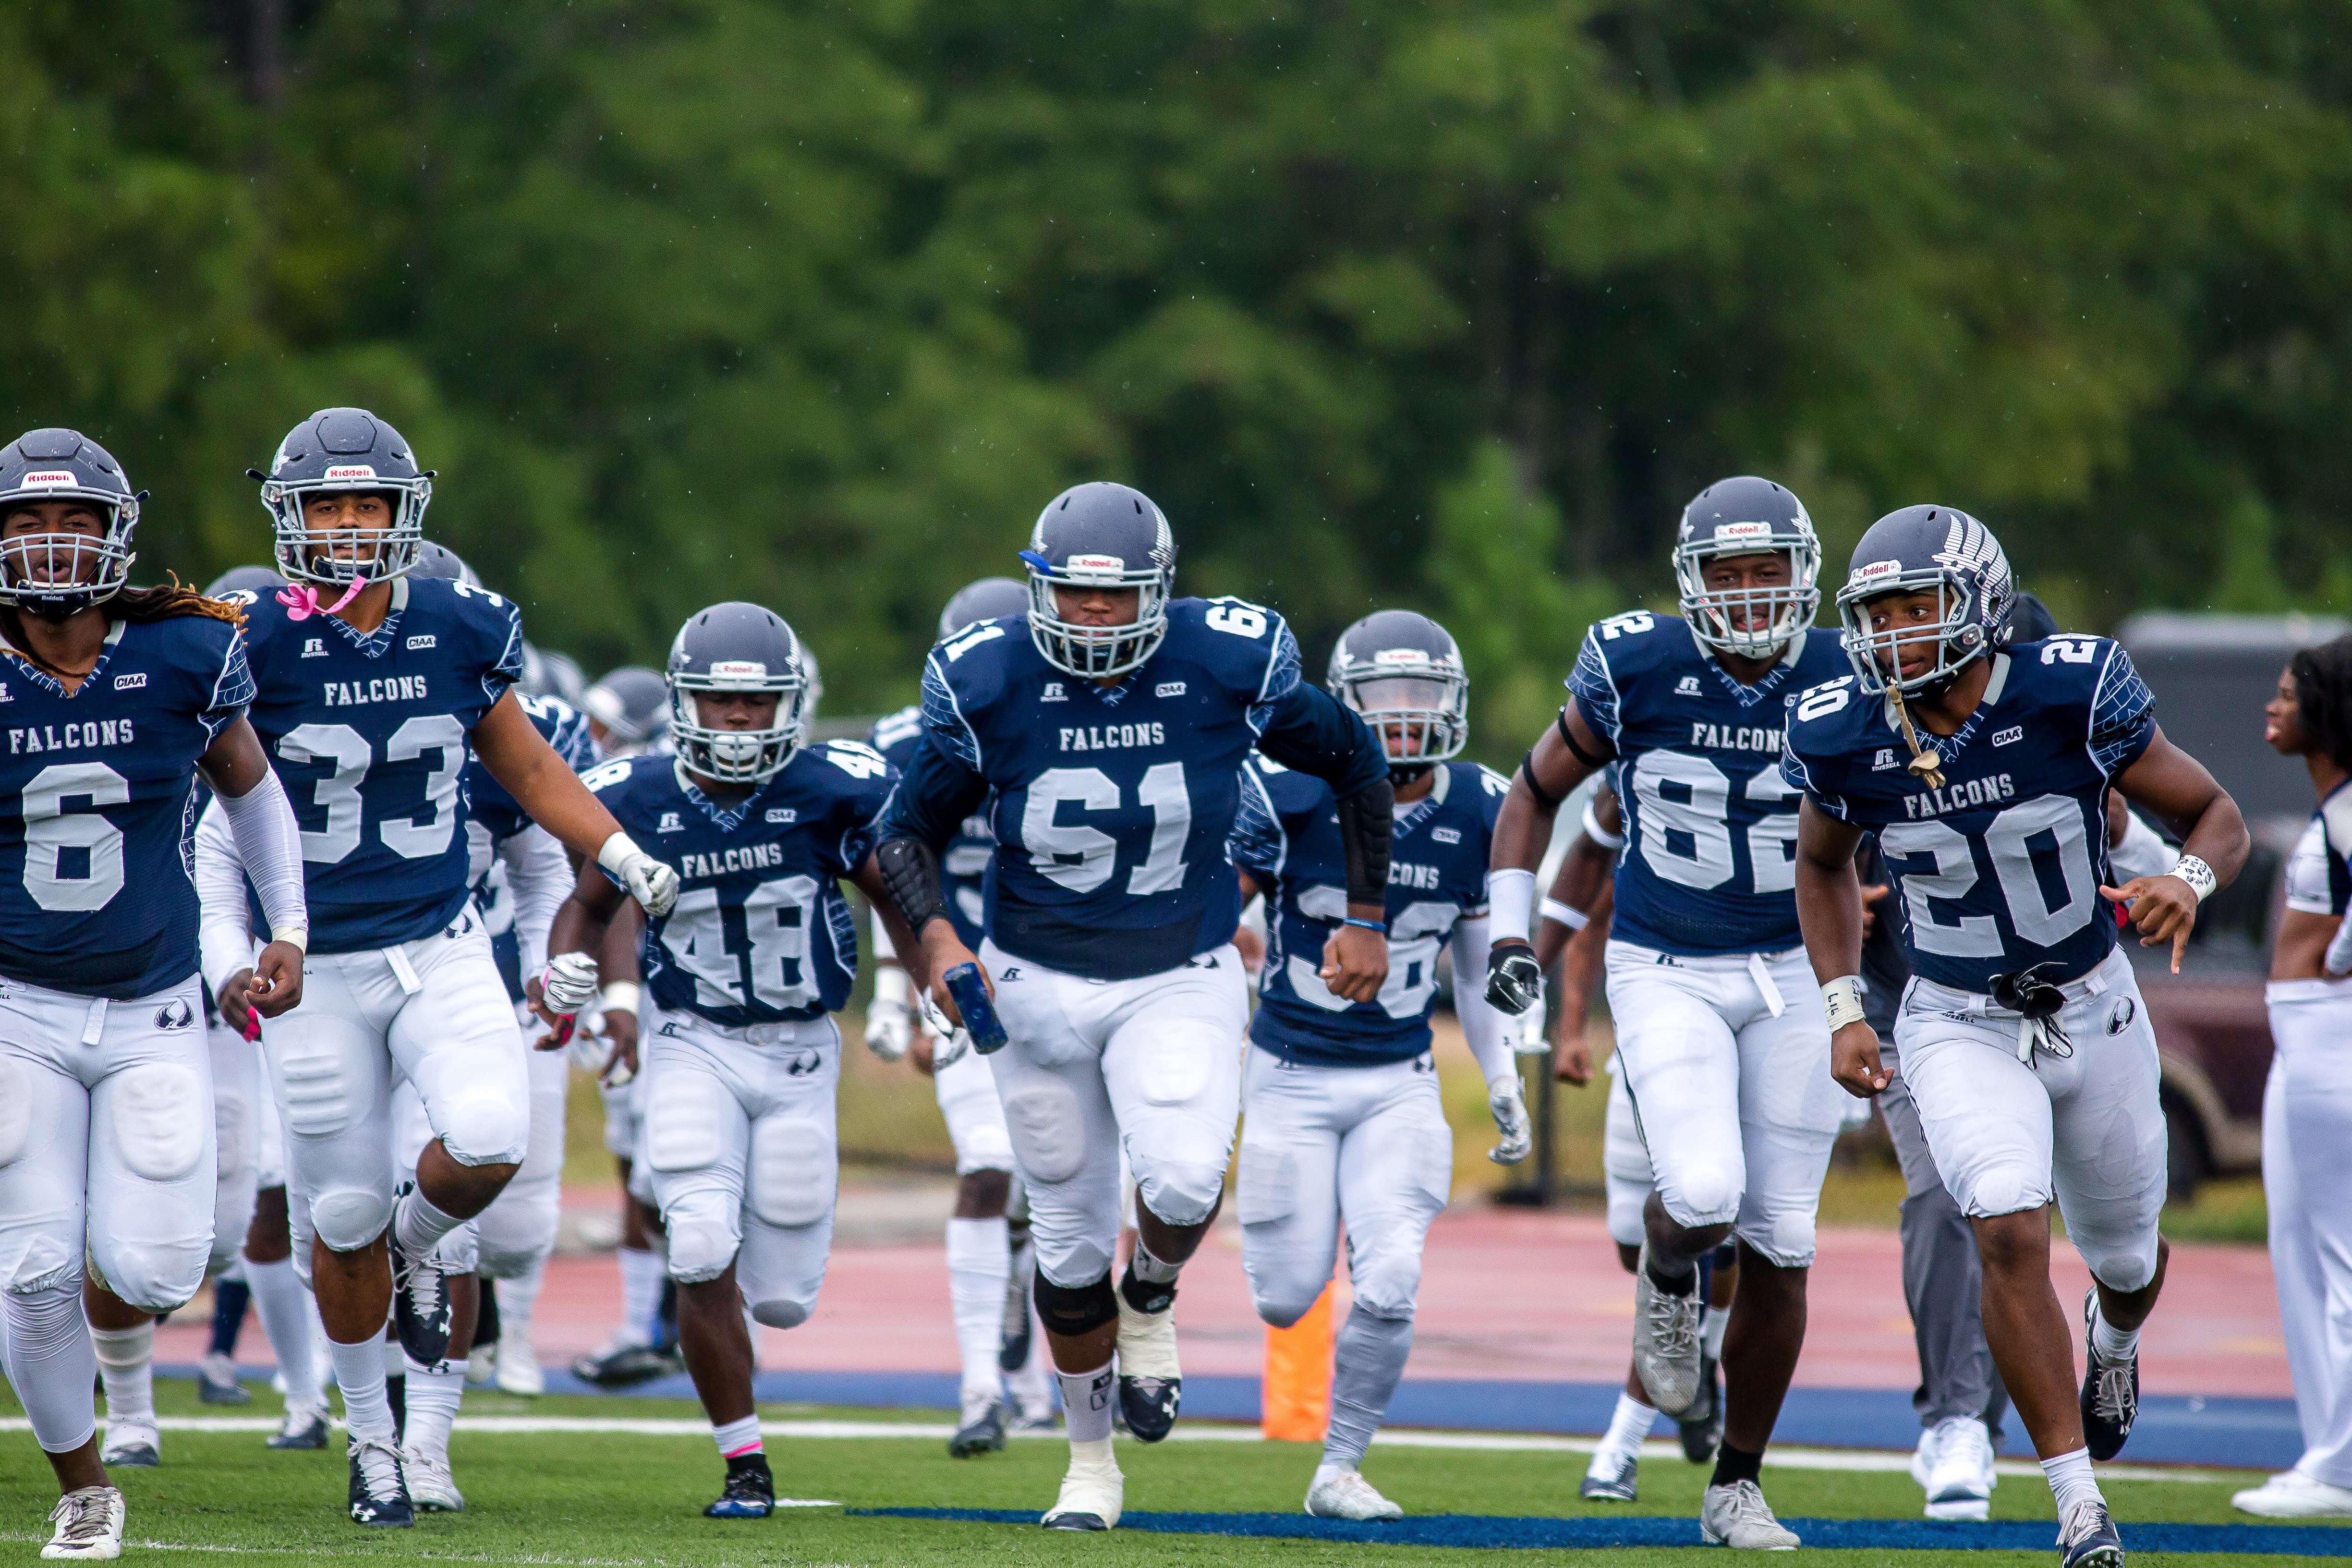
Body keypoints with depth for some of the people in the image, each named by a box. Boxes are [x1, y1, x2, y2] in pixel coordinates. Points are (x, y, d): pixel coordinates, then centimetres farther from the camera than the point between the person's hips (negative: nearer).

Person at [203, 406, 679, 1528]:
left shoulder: (460, 634, -2)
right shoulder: (258, 648, -12)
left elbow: (527, 767, 13)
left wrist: (624, 858, 5)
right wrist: (218, 927, -11)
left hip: (443, 951, 2)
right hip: (318, 972, -2)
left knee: (488, 1143, -22)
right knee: (344, 1218, 3)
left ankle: (417, 1243, 13)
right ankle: (370, 1434, 24)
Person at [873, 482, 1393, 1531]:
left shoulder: (1228, 667, -13)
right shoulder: (989, 686, -13)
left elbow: (1354, 763, 4)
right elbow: (910, 831, 0)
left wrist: (1367, 917, 5)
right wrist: (936, 938, -19)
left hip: (1181, 983, -1)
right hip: (1039, 983, 1)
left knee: (1184, 1185, -27)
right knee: (1070, 1239, 8)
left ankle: (1151, 1297, 9)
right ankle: (1091, 1459, 29)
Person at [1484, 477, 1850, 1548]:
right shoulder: (1638, 670, -10)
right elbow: (1536, 795, 4)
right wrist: (1509, 932, -2)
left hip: (1791, 977, 2)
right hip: (1664, 975, -2)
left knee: (1779, 1247, 3)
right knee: (1702, 1196, -24)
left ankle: (1737, 1487, 17)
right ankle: (1668, 1281, 14)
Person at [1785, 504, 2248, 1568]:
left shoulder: (2069, 695, -22)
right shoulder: (1843, 738, -15)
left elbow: (2217, 818, -11)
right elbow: (1823, 866, 8)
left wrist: (2187, 884, -32)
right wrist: (1843, 1010, -1)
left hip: (2093, 1010, 1)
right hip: (1961, 1029, -1)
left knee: (2126, 1255, 18)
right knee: (2010, 1234, -23)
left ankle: (2114, 1336, 57)